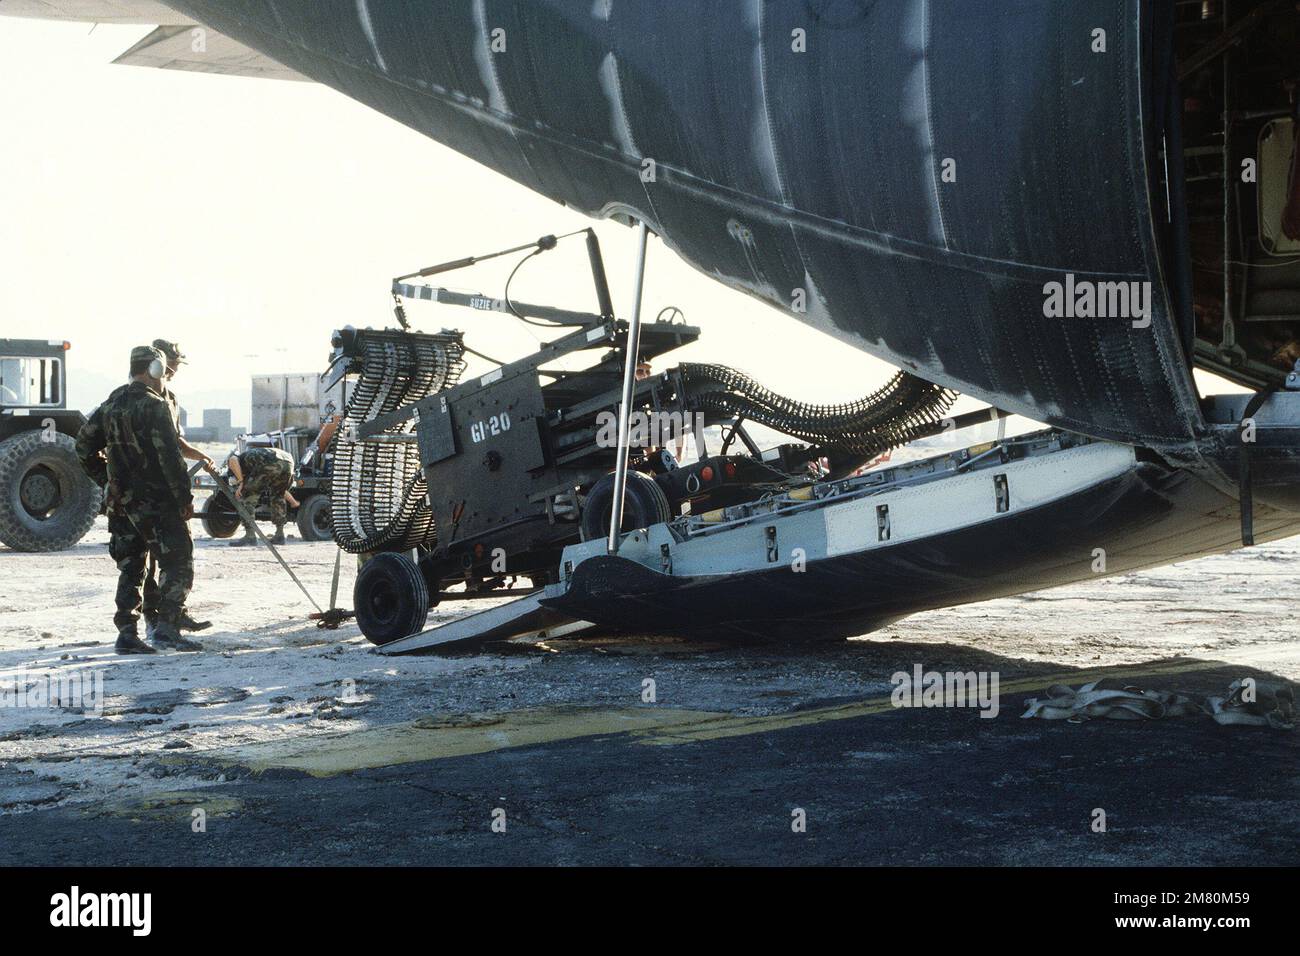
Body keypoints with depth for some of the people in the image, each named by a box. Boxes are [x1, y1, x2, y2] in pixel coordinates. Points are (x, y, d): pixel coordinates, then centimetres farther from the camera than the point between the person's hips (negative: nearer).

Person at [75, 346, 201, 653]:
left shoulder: (111, 405, 11)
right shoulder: (154, 406, -13)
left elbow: (85, 445, 17)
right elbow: (169, 457, -19)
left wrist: (108, 480, 21)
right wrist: (185, 498, -14)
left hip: (121, 501, 8)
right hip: (156, 501, -8)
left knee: (130, 567, 13)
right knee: (178, 560, -1)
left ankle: (127, 633, 11)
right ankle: (166, 626, -9)